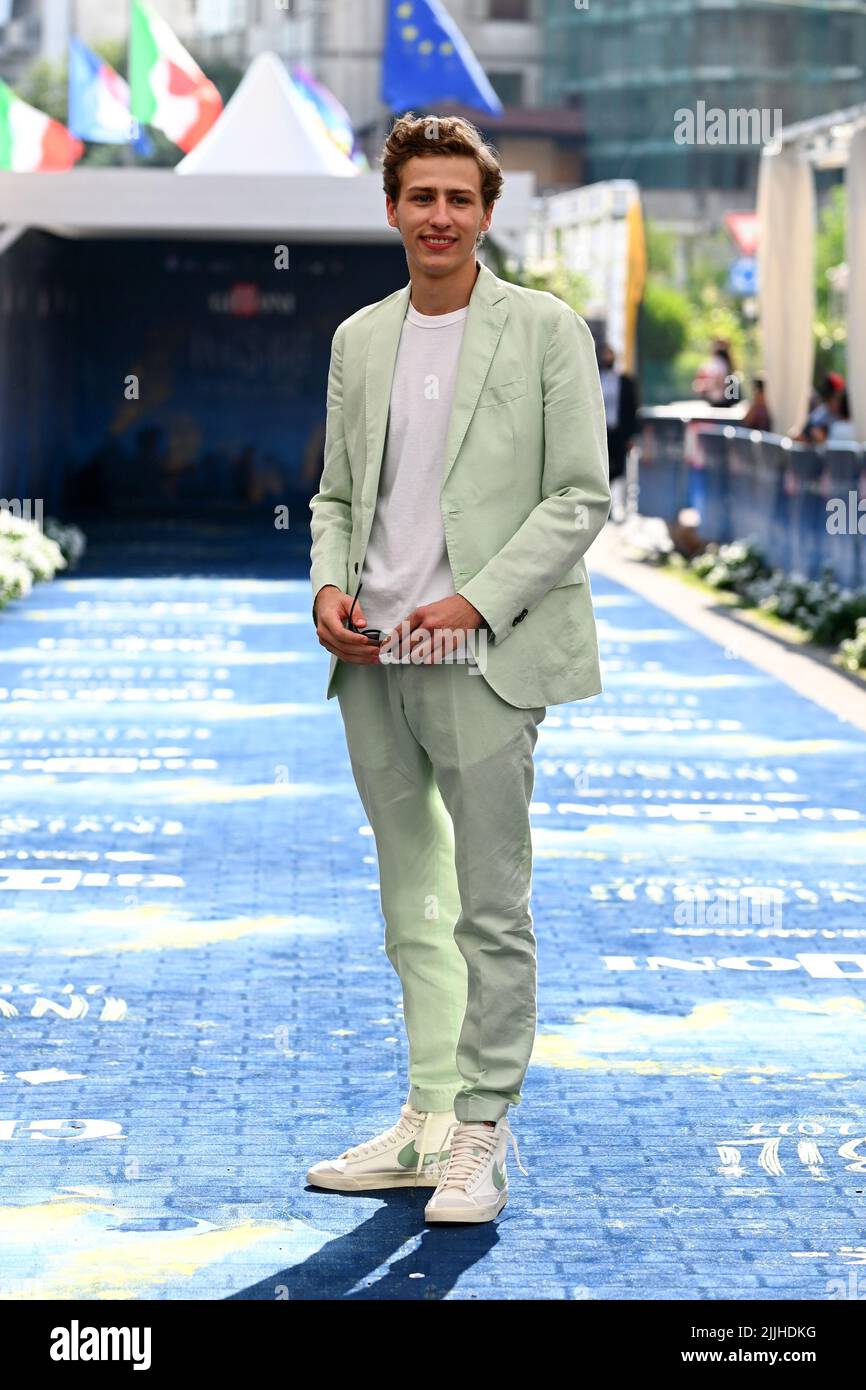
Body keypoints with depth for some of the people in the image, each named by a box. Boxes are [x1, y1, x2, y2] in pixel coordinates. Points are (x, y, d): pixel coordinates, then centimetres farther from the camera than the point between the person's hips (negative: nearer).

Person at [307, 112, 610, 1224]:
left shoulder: (546, 331, -2)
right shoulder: (359, 339, 14)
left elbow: (582, 496, -5)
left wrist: (478, 600, -15)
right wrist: (328, 586, 0)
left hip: (484, 658, -5)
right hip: (373, 659, 5)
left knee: (492, 909, -3)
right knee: (410, 904, 11)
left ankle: (481, 1136, 4)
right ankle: (426, 1120, 18)